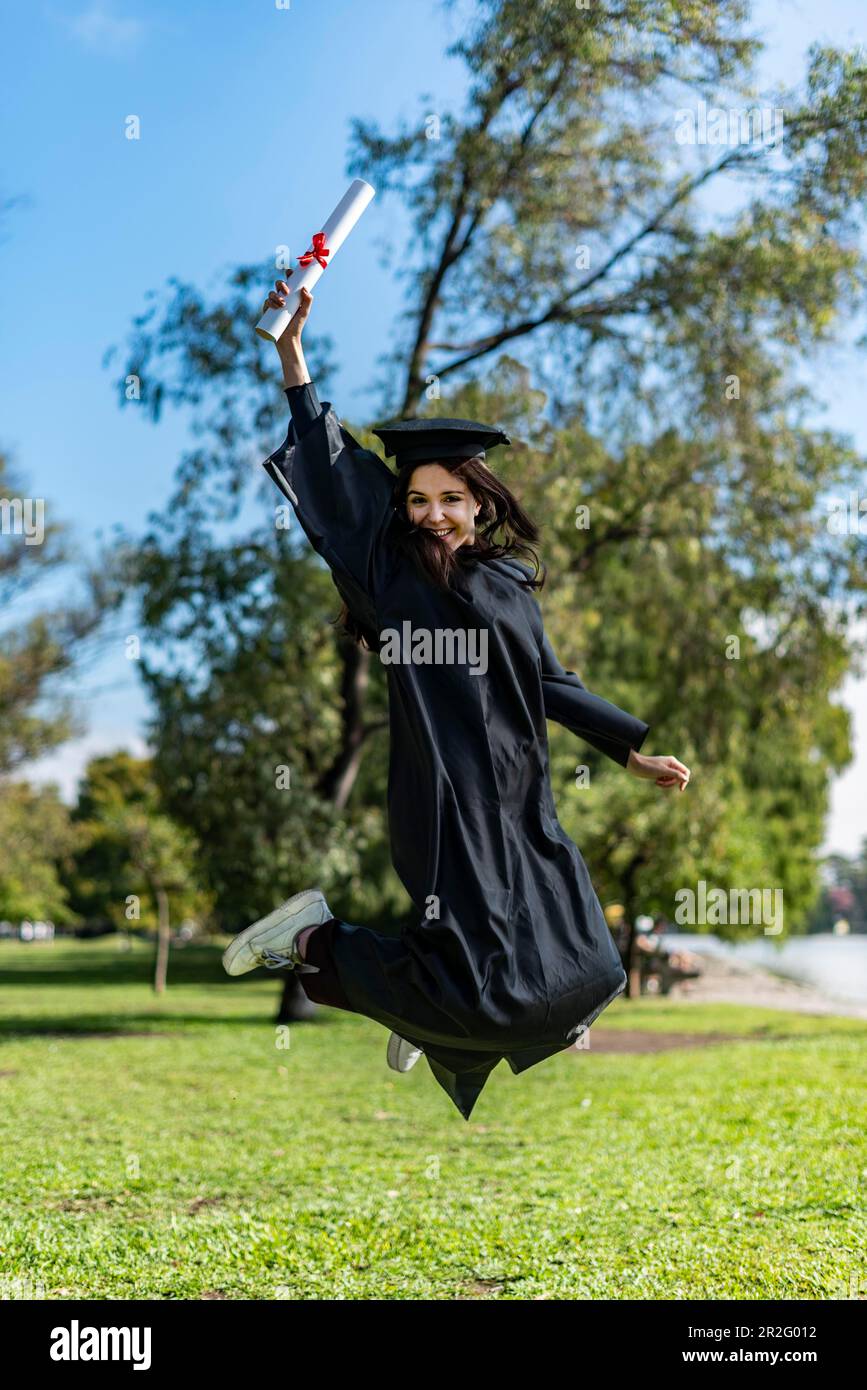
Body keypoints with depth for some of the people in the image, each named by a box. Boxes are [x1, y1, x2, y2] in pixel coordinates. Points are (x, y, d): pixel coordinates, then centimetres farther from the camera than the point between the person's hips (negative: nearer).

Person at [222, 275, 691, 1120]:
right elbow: (328, 458, -6)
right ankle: (318, 941, 6)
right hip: (447, 804, -6)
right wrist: (290, 346, -9)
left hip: (520, 805, 7)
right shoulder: (391, 570, -2)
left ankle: (423, 1014, 32)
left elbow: (551, 686, 22)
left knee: (577, 975, 11)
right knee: (485, 992, -14)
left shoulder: (511, 583, 12)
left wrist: (632, 752, 22)